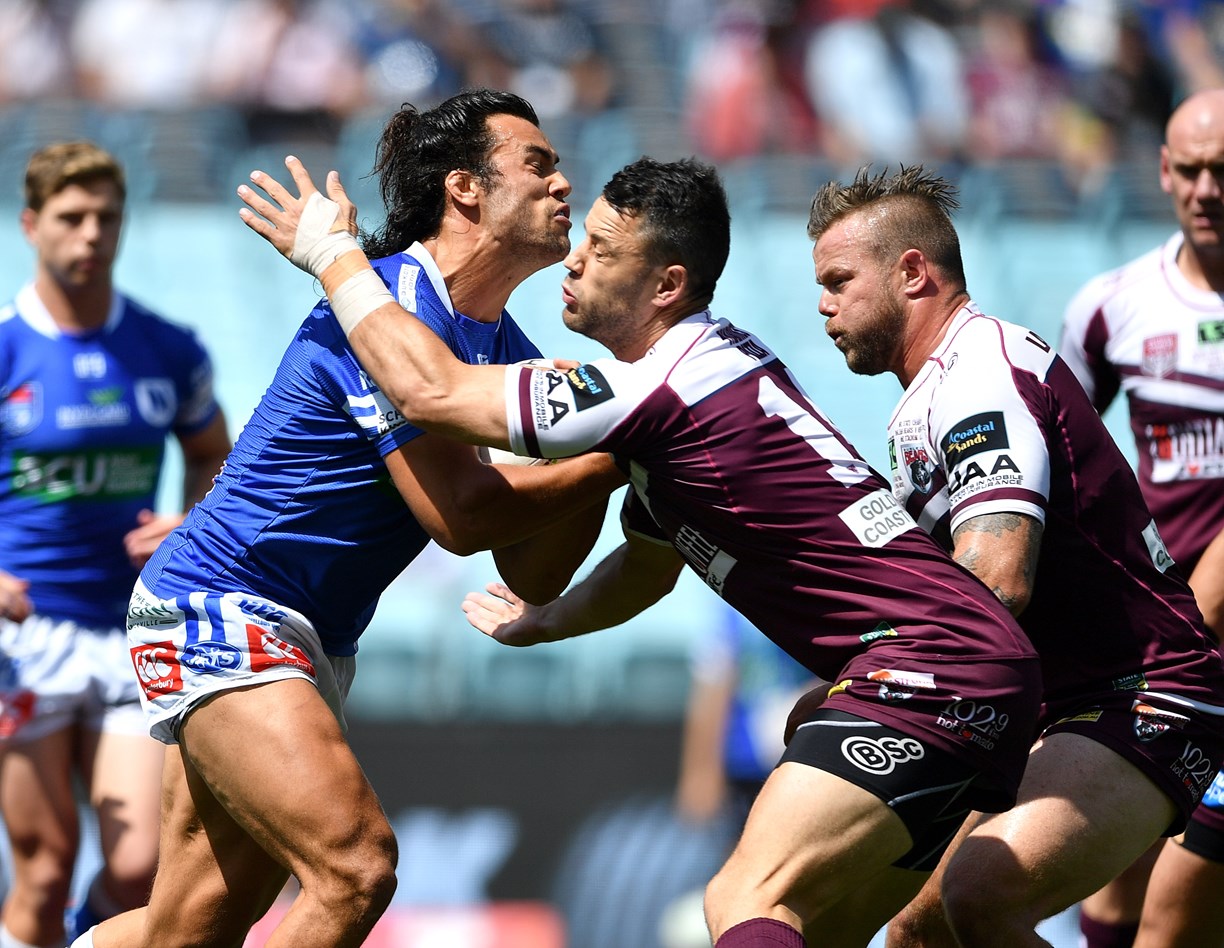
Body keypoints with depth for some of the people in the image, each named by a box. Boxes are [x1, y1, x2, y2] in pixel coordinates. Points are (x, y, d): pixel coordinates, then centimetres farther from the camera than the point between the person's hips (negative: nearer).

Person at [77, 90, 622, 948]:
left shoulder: (507, 350, 11)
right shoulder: (390, 302, -16)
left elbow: (534, 578, 5)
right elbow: (457, 513, -21)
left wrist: (607, 451, -8)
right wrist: (616, 459, -14)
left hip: (312, 644, 10)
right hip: (216, 611, -10)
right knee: (356, 865, -23)